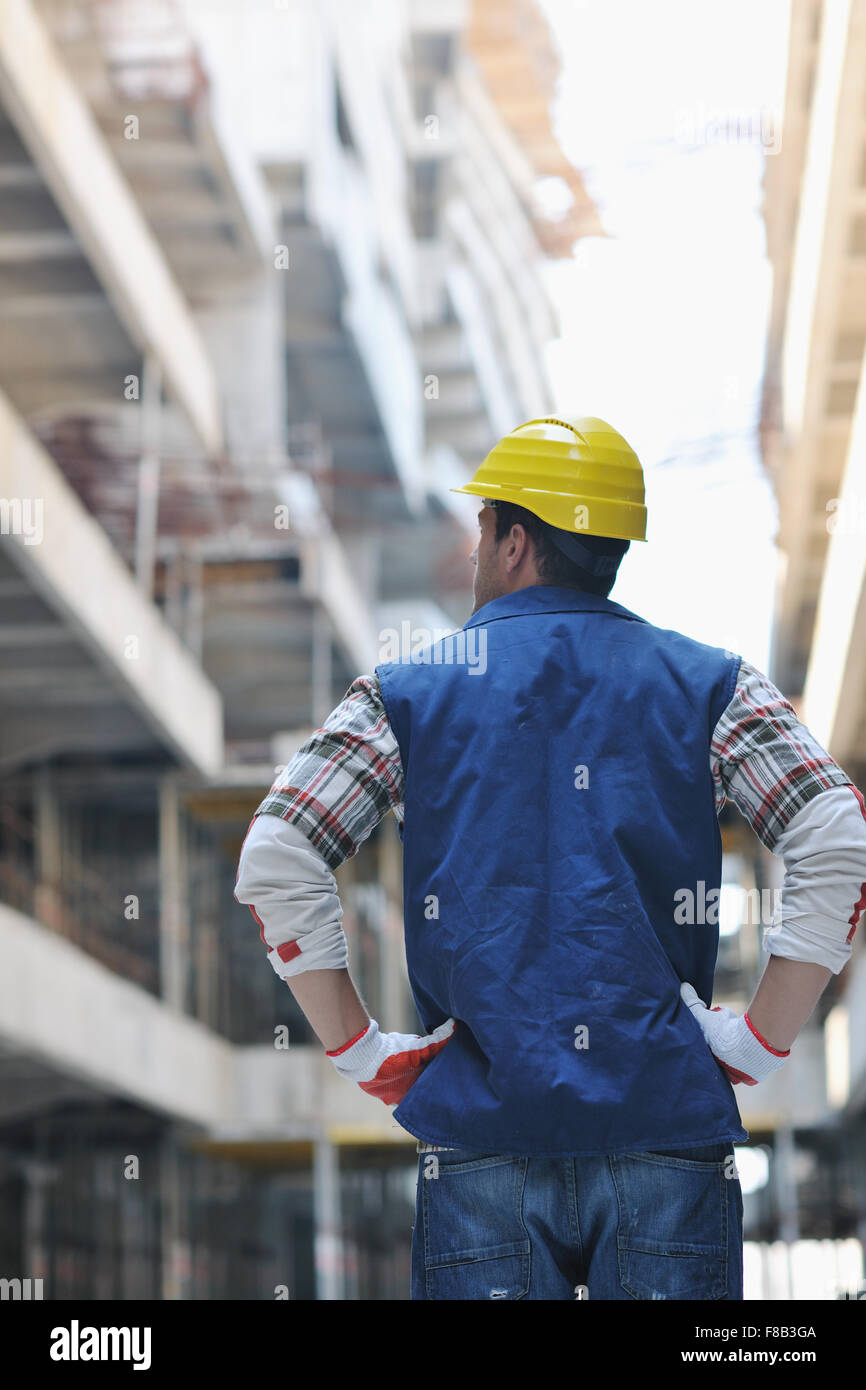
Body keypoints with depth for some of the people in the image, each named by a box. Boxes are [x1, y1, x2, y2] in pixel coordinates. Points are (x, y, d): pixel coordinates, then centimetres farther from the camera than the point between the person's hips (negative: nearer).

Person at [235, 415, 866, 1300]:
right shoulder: (711, 686, 8)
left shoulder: (406, 693, 7)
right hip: (669, 1125, 0)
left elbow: (274, 863, -3)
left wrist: (357, 1049, 2)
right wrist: (762, 1042, 0)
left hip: (480, 1129, 0)